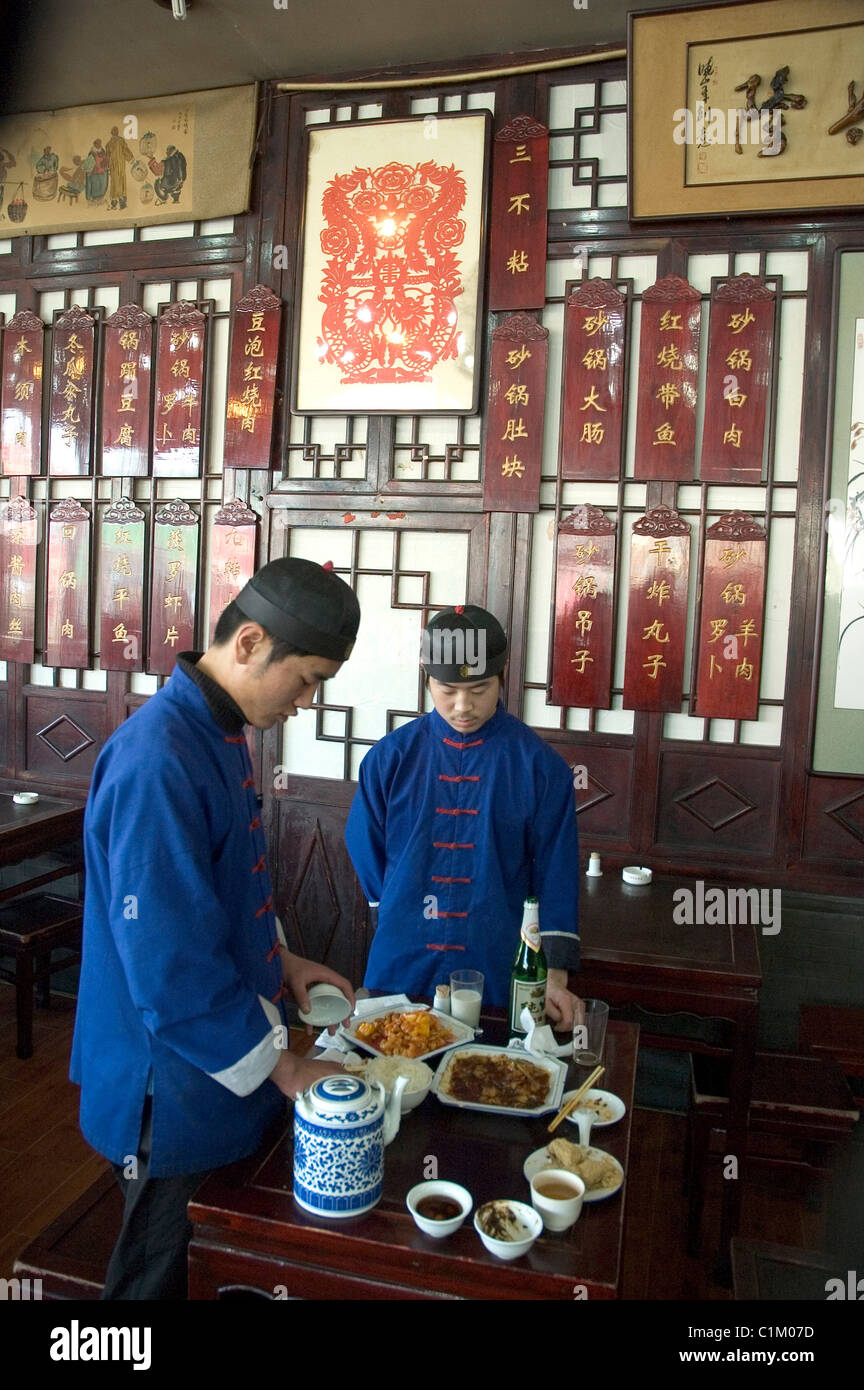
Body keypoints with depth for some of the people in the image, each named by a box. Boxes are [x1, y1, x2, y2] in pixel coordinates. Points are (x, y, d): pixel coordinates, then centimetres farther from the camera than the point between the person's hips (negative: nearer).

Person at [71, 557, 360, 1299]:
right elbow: (170, 968, -29)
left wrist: (279, 959, 6)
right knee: (162, 1273, 17)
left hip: (225, 1067, 9)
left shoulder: (219, 731, 2)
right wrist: (282, 1067, -20)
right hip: (172, 1087, -9)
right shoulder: (157, 760, -30)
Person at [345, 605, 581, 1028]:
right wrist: (399, 915, 4)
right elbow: (365, 849, 7)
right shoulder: (390, 757, -3)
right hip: (399, 969, 2)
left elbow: (555, 874, -6)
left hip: (497, 972, -1)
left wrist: (555, 976, -10)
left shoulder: (539, 765, -7)